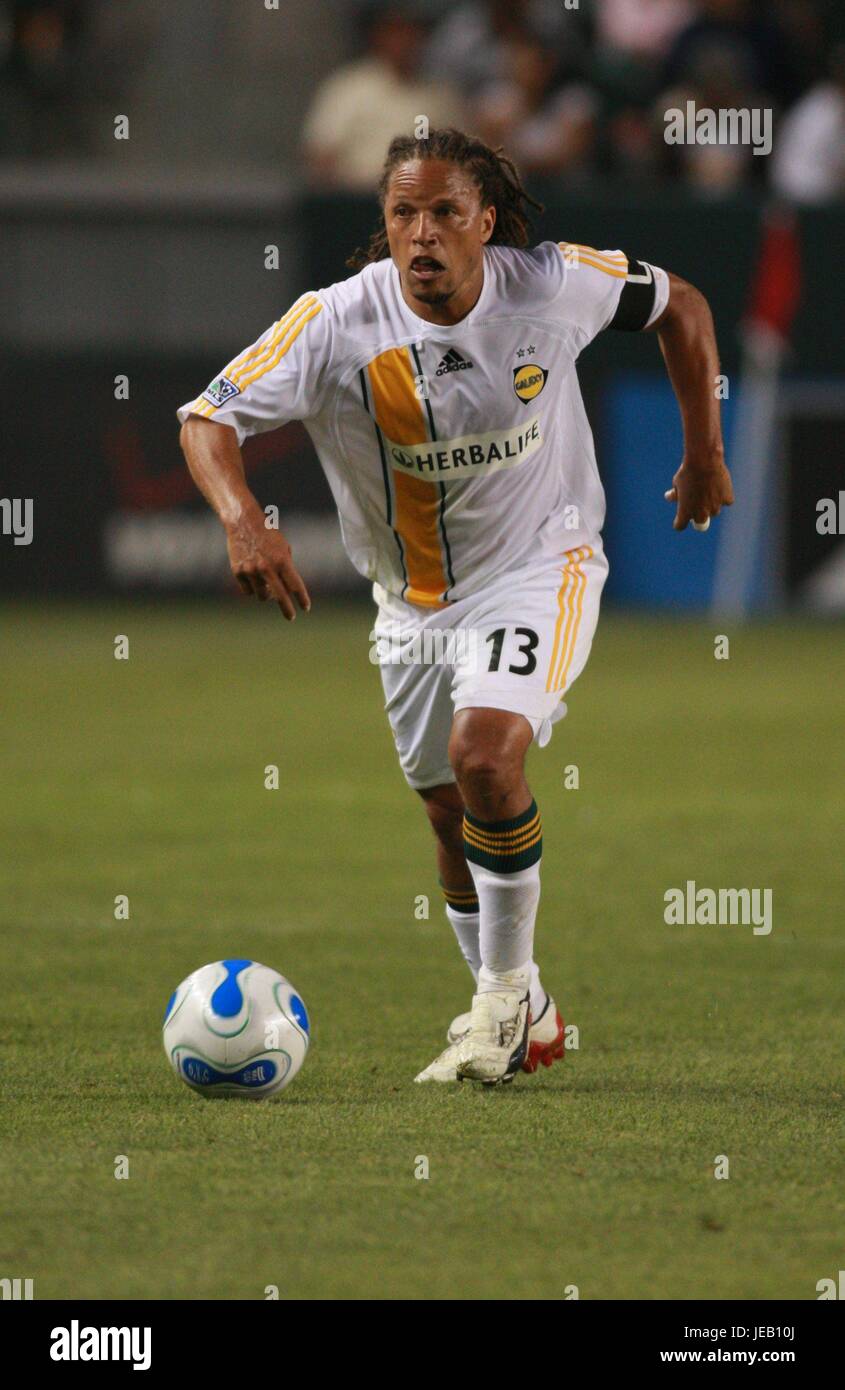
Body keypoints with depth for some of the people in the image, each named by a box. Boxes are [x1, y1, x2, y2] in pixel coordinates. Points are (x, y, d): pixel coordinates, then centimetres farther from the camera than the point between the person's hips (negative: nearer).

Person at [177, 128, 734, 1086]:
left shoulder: (552, 285, -19)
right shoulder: (336, 323, -22)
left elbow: (679, 307, 0)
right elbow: (207, 418, -23)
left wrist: (703, 455, 4)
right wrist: (243, 521, -42)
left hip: (541, 563, -3)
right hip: (414, 600, 3)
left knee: (485, 755, -25)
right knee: (452, 818, 11)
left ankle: (506, 992, -6)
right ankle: (524, 1024, 33)